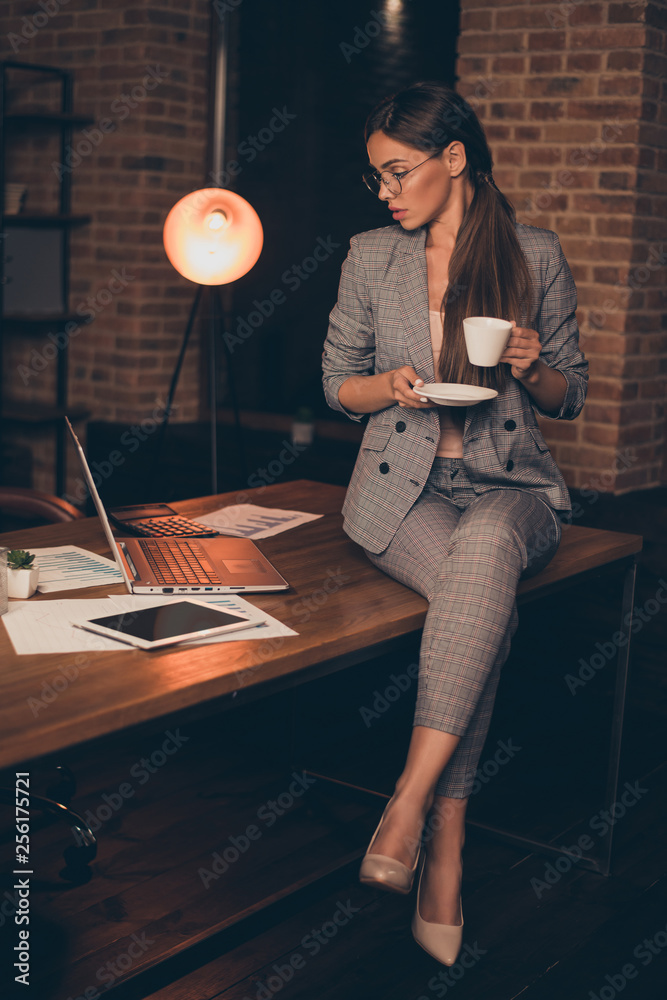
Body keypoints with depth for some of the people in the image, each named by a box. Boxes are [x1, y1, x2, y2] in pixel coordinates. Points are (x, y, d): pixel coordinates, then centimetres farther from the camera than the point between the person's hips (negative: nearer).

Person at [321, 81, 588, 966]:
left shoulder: (536, 255, 6)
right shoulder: (370, 257, 9)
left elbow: (569, 397, 13)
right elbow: (337, 383, 16)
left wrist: (534, 367, -10)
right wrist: (392, 384, -6)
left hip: (511, 486, 0)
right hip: (404, 486, 0)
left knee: (486, 545, -39)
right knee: (484, 596, -34)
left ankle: (411, 799, -37)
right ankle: (446, 847, -28)